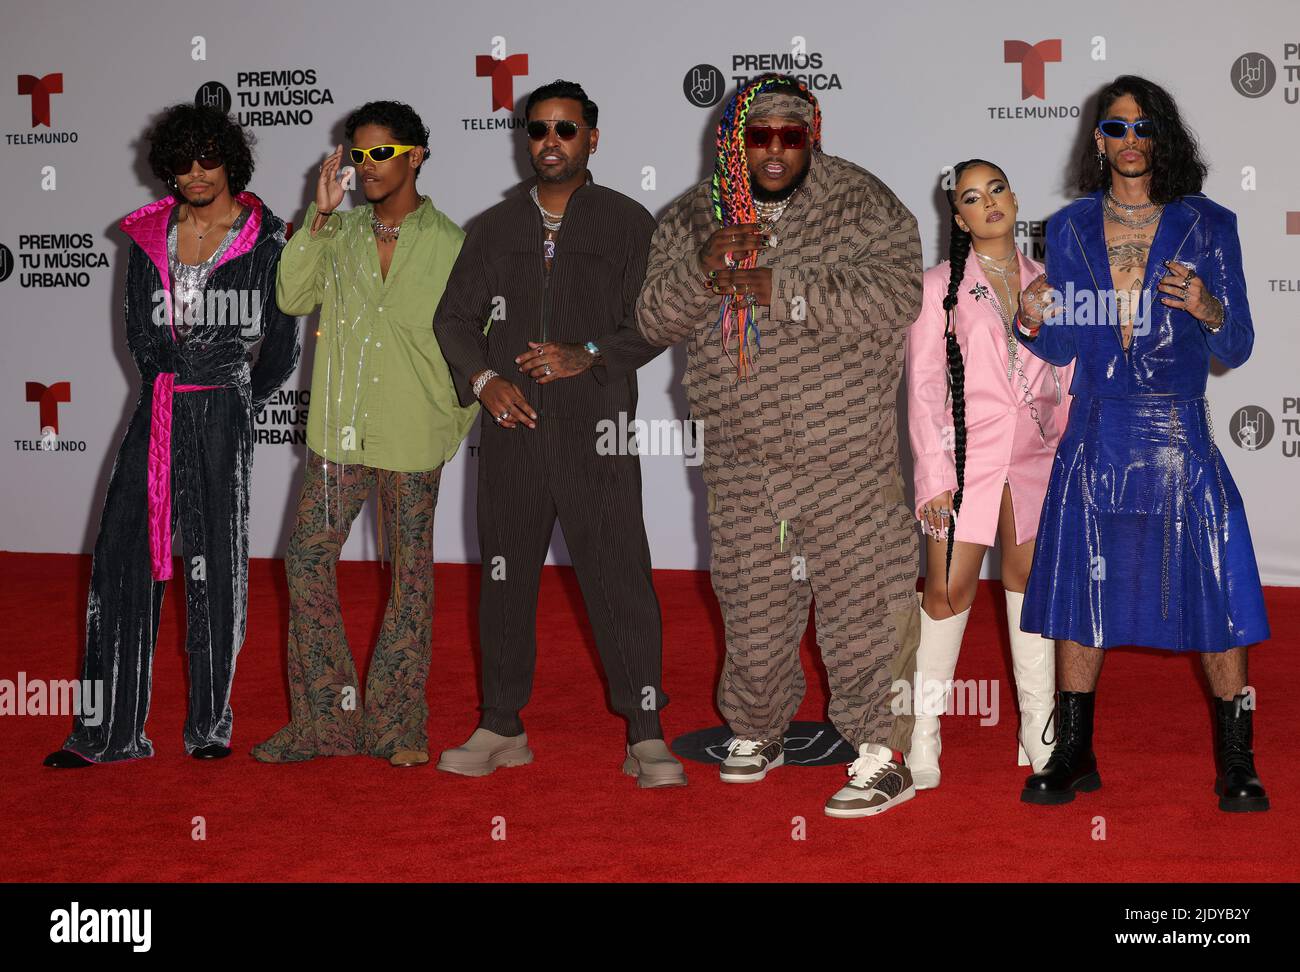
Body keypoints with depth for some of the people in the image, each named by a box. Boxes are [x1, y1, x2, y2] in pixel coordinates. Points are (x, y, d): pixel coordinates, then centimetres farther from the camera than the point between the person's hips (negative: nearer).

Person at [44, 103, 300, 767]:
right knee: (122, 553, -1)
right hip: (157, 411, 4)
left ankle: (210, 724, 12)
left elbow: (280, 344, 1)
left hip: (223, 412, -4)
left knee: (214, 562, 2)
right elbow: (138, 332, 8)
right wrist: (207, 354, 2)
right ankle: (109, 730, 5)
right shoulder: (149, 233, 9)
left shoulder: (264, 238, -3)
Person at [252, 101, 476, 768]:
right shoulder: (338, 233, 9)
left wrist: (454, 426, 0)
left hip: (412, 438, -3)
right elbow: (292, 297, -4)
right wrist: (319, 215, -8)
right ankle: (324, 720, 7)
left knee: (411, 574, 4)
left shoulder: (449, 244, 0)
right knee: (308, 561, -2)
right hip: (338, 430, 3)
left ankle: (395, 724, 13)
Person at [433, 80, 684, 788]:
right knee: (505, 575, 8)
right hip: (511, 427, 3)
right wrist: (483, 377, -4)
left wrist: (588, 355, -14)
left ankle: (645, 736, -2)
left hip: (597, 432, -3)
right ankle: (502, 728, 19)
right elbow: (455, 315, 14)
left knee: (620, 576, -7)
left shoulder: (627, 224, 5)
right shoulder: (495, 227, 14)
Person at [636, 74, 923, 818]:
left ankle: (884, 755, 6)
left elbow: (896, 296, -18)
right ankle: (757, 731, 34)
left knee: (863, 600, -3)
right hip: (743, 465, 4)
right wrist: (703, 269, -16)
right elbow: (656, 320, 4)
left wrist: (784, 290, -23)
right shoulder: (694, 218, 8)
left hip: (846, 458, -4)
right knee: (753, 604, 13)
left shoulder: (861, 205, -4)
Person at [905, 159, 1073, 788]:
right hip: (965, 452, -3)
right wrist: (935, 475, -9)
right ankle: (923, 730, 4)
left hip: (1035, 456, 3)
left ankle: (1039, 731, 16)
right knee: (948, 591, -6)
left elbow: (1065, 379, 13)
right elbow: (923, 388, -3)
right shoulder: (940, 287, -1)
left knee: (1028, 582, 9)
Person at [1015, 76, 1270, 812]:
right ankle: (1074, 758, 19)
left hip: (1180, 435, -2)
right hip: (1096, 437, 2)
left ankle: (1237, 768, 7)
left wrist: (1209, 311, -20)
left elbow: (1237, 350, 0)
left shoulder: (1206, 226, 0)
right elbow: (1063, 347, 10)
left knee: (1217, 598, -5)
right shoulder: (1072, 228, 7)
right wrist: (1034, 322, -12)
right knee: (1081, 597, 6)